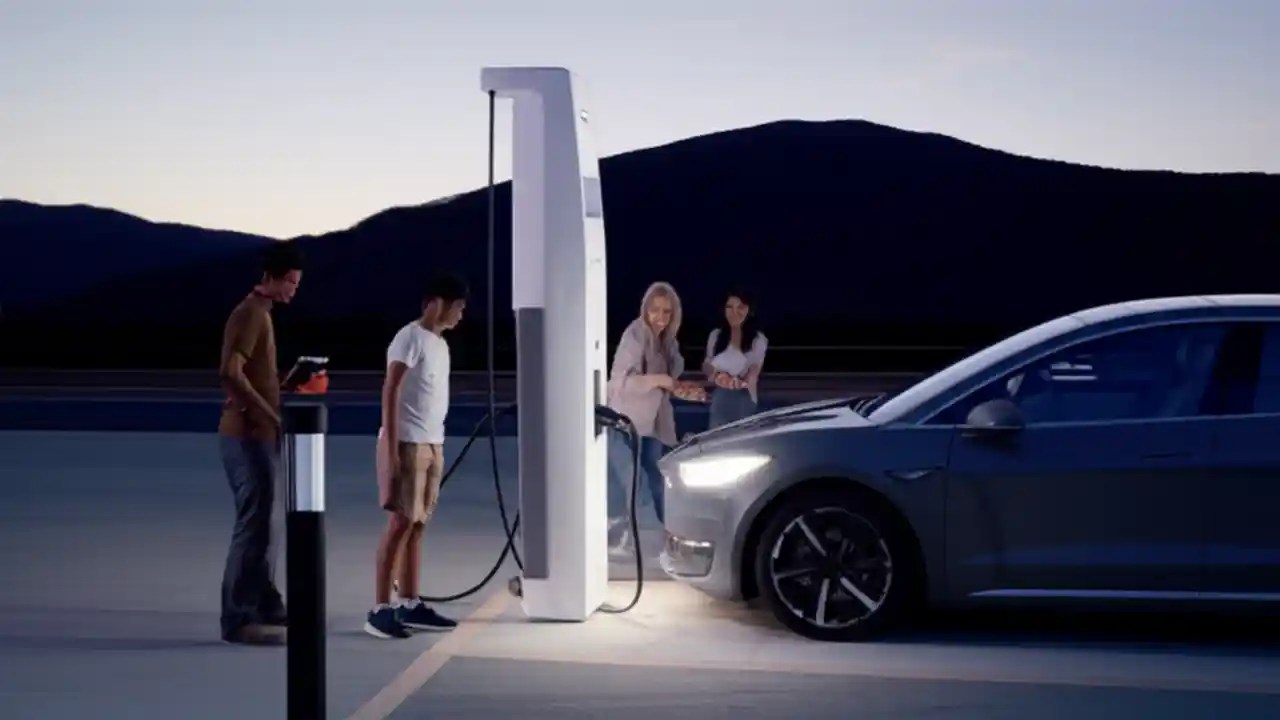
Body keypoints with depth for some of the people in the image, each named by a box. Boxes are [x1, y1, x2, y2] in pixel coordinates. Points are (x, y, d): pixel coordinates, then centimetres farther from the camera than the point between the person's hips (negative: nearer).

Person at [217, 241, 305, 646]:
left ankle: (264, 608, 22)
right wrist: (272, 416, -22)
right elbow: (230, 373, -24)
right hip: (249, 436, -10)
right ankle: (238, 619, -4)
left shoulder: (259, 314, 17)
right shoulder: (251, 314, -14)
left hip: (258, 435, 10)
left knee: (262, 524, 14)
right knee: (254, 525, -8)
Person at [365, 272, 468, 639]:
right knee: (400, 523, -9)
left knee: (418, 524, 10)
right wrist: (392, 447, -20)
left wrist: (436, 446, 16)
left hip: (432, 444, 9)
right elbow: (390, 392, -17)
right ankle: (380, 609, -6)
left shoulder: (440, 343, 16)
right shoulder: (411, 337, -12)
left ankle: (410, 605, 15)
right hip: (407, 444, -9)